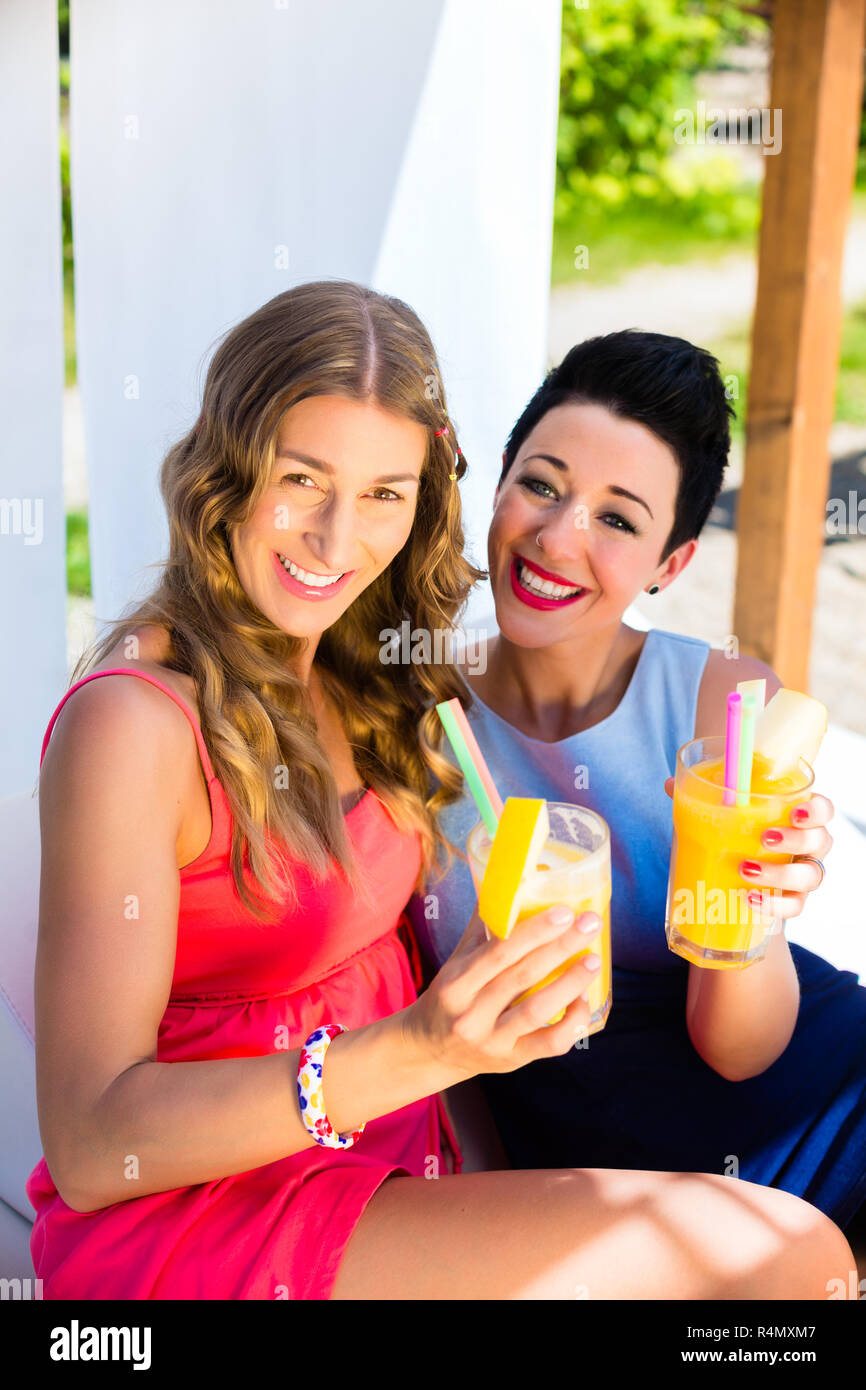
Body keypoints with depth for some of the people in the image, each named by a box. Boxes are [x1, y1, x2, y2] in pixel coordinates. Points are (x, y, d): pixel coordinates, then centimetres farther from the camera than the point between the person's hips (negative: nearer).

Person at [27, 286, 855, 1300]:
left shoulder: (358, 674, 6)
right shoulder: (132, 721, -17)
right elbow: (90, 1149, -18)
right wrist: (418, 1050, -30)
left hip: (389, 1181, 7)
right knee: (788, 1255, -17)